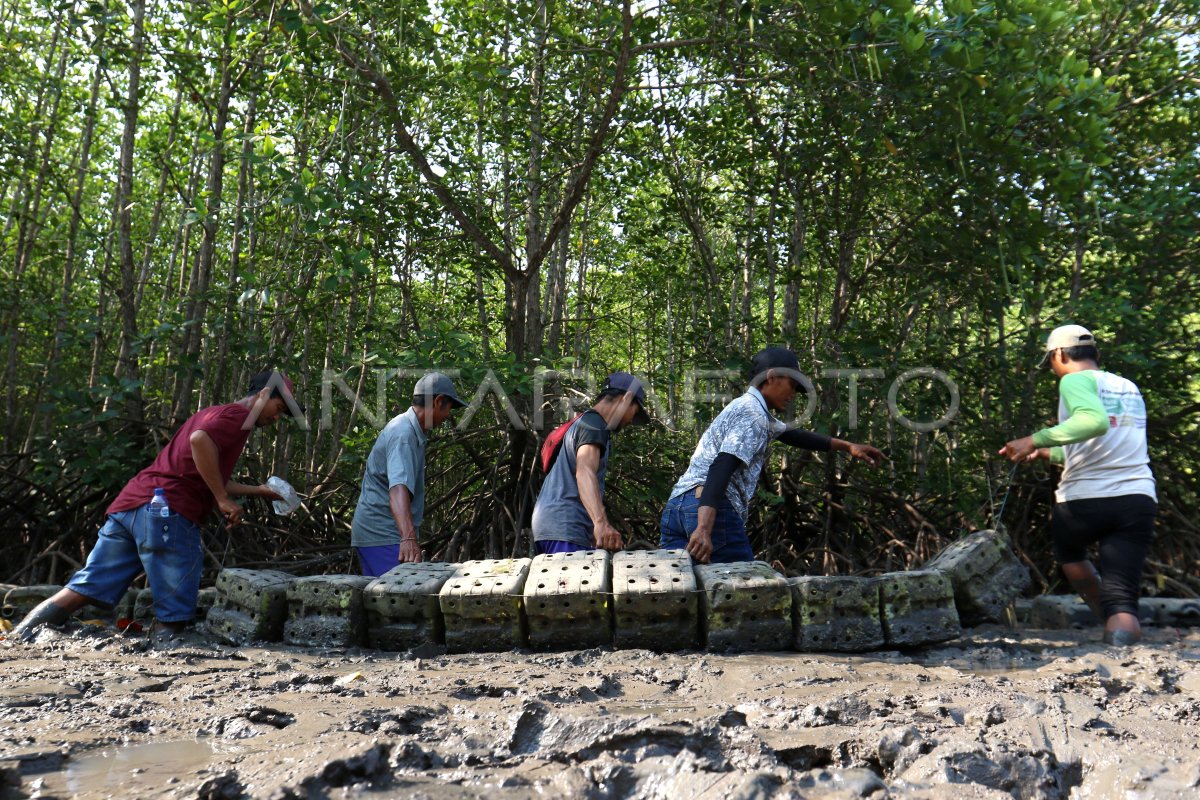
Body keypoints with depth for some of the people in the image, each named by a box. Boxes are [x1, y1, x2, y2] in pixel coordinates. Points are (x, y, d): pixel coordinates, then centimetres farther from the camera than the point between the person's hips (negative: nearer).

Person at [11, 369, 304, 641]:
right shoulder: (239, 414, -1)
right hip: (167, 513, -9)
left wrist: (258, 491, 37)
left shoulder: (213, 413, 28)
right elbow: (200, 440, -23)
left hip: (129, 505, 9)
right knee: (173, 617, 0)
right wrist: (224, 500, -16)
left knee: (82, 591, 10)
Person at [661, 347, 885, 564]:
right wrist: (704, 529, -31)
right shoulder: (753, 413, -6)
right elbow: (721, 467, -20)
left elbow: (792, 435, 38)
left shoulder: (743, 407, 26)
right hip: (708, 508, -9)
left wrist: (846, 446, 41)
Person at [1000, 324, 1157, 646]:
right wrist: (1050, 454, 34)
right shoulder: (1129, 388, 21)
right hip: (1139, 498, 5)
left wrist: (1036, 440, -24)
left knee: (1069, 552, 30)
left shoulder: (1074, 380, -3)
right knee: (1122, 599, -1)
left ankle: (1110, 622, 27)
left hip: (1084, 499, -4)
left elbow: (1095, 420, -26)